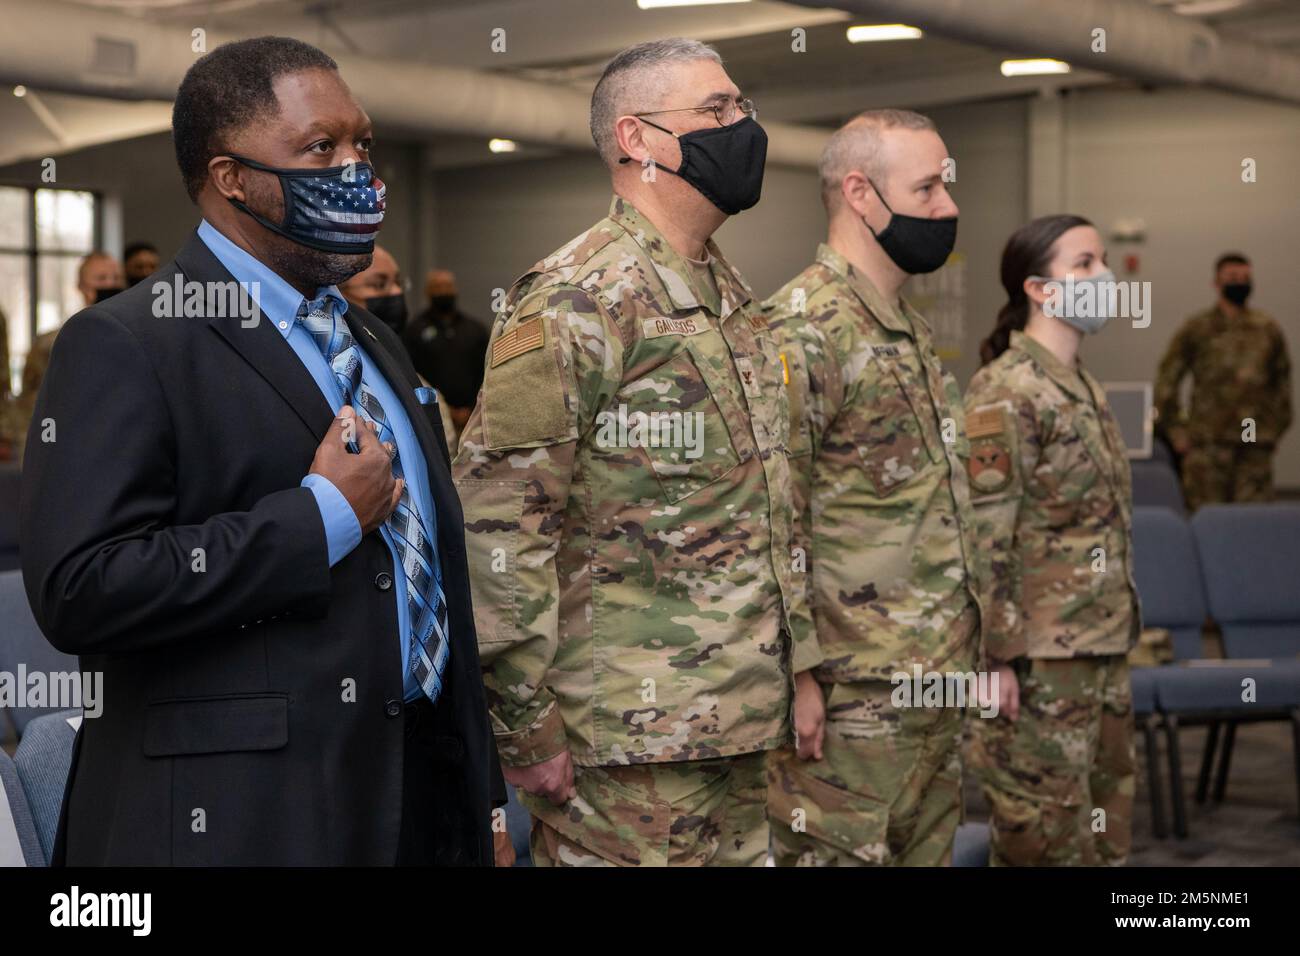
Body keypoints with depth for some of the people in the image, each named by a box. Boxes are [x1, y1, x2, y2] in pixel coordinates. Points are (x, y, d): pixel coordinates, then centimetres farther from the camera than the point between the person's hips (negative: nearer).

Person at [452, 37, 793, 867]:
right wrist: (525, 724, -17)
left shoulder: (734, 297, 14)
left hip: (740, 723, 8)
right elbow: (495, 519, -18)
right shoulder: (578, 301, -14)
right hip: (629, 742, -8)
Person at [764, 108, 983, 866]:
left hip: (938, 681, 9)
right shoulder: (805, 328, -14)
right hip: (853, 690, -9)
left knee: (929, 850, 15)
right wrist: (795, 674, -21)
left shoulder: (914, 329, 16)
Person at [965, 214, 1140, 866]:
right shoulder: (1005, 392, -14)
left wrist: (1121, 633, 20)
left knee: (1105, 829, 14)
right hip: (1041, 657, -9)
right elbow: (986, 539, -18)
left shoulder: (1084, 387, 14)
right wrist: (999, 657, -20)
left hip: (1103, 647, 9)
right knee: (1044, 833, -2)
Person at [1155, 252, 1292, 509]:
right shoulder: (1197, 329, 4)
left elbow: (1282, 382, 20)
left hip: (1256, 444, 2)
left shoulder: (1268, 329, 11)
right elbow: (1167, 380, 6)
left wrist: (1277, 426, 14)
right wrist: (1176, 430, 3)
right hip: (1208, 444, -2)